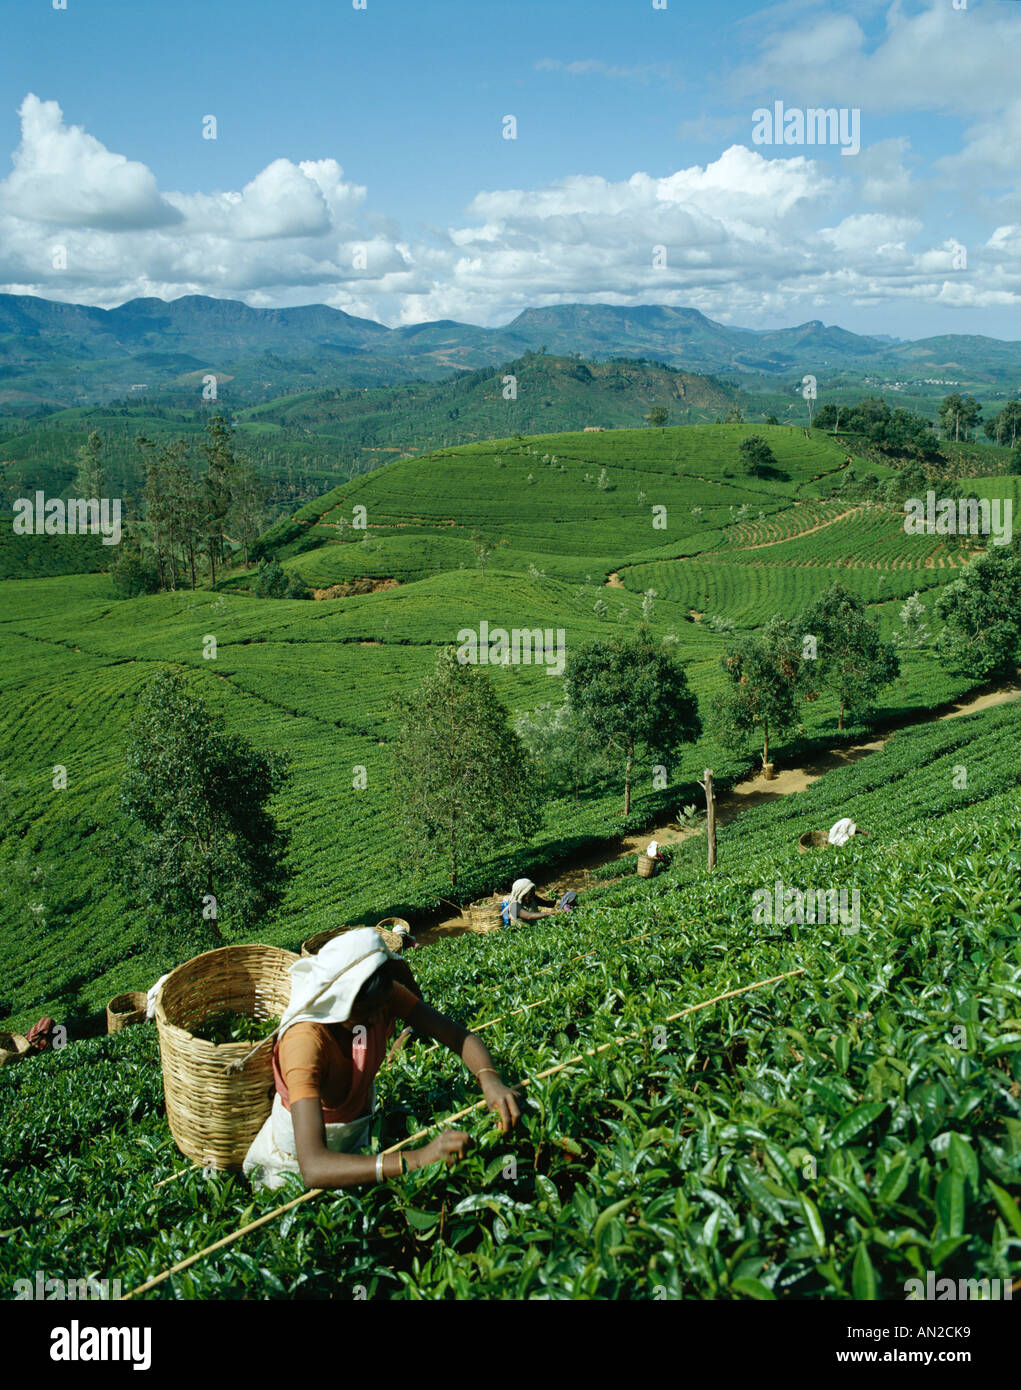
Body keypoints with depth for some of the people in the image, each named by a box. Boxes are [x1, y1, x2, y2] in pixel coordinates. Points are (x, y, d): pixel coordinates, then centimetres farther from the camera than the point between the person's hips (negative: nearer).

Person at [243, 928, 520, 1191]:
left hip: (361, 1126, 4)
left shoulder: (385, 994, -26)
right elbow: (313, 1168, -52)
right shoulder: (305, 1042, -43)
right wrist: (417, 1160, -61)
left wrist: (489, 1080, -45)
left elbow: (459, 1037, -23)